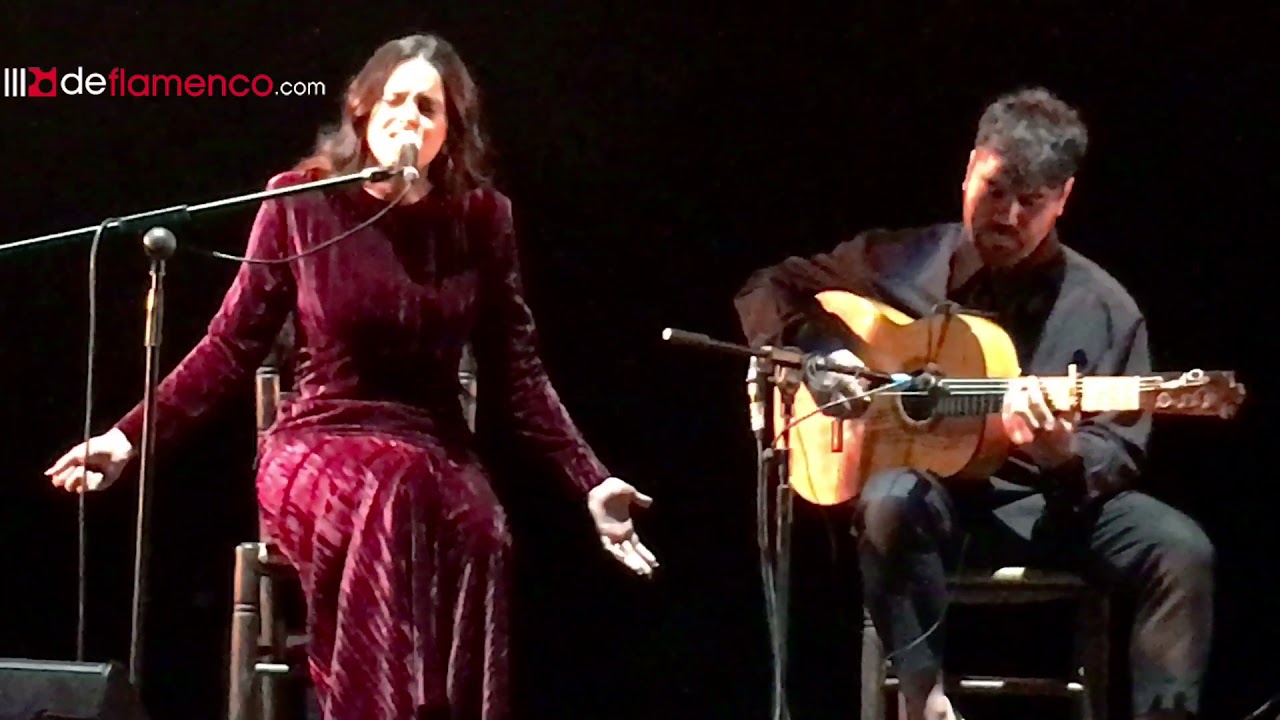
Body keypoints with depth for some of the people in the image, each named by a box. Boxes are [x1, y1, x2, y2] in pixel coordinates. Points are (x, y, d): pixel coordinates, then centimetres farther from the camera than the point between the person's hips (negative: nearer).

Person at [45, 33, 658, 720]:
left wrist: (592, 482, -2)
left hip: (440, 456, 2)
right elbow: (233, 345, 2)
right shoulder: (302, 203, -2)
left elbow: (516, 370, 7)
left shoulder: (480, 217, 4)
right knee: (397, 493, -37)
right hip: (318, 447, -2)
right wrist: (129, 436, -5)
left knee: (476, 529, -33)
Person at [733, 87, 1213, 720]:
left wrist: (1062, 456, -26)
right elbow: (768, 292, 12)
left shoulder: (1104, 309, 1)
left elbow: (1119, 451, -2)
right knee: (895, 502, -38)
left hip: (1049, 505, 1)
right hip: (931, 493, -1)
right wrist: (815, 355, -9)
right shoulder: (901, 262, 3)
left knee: (1181, 551, -25)